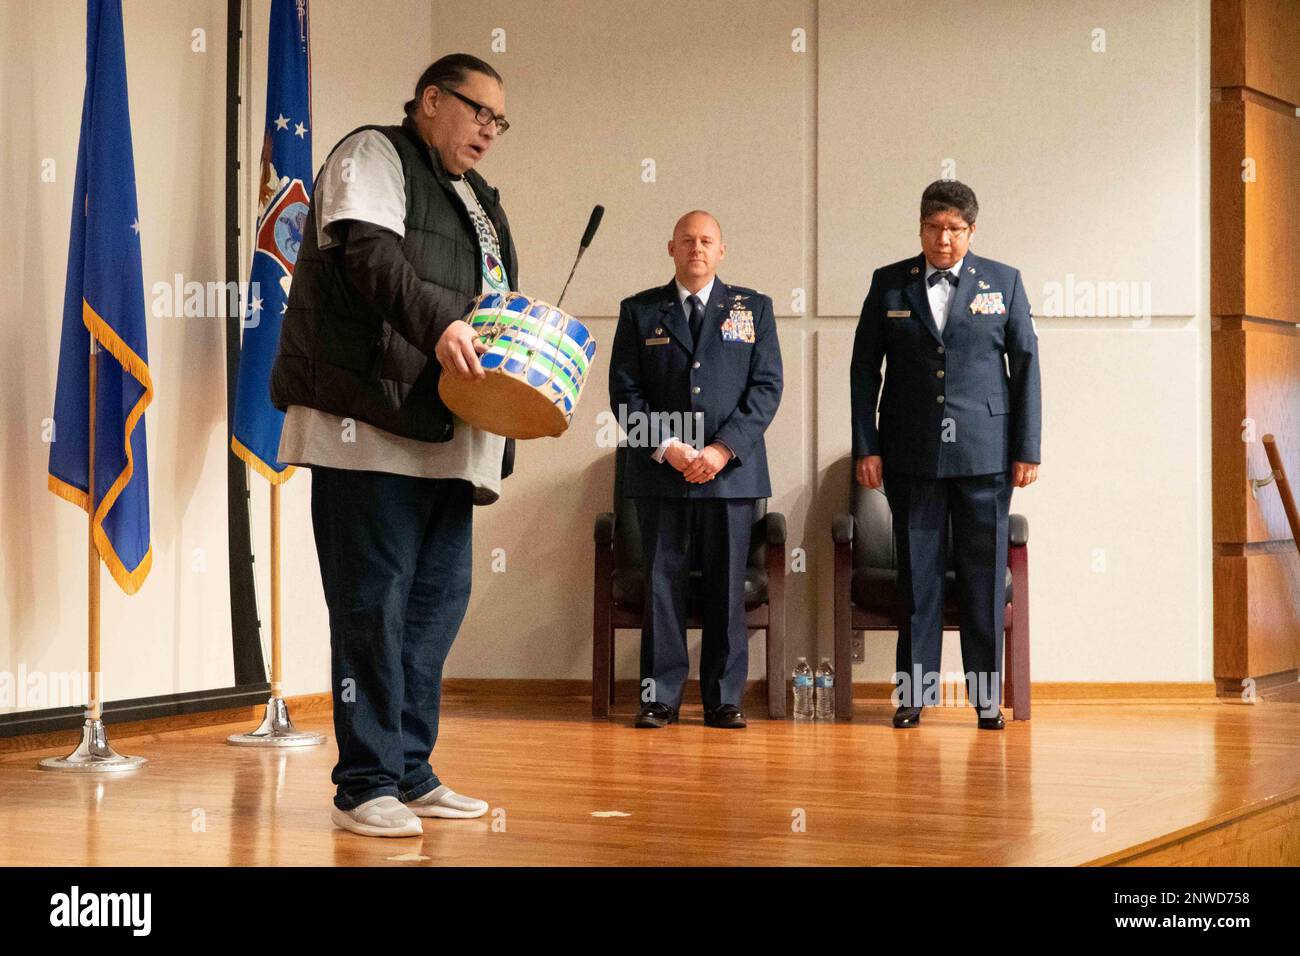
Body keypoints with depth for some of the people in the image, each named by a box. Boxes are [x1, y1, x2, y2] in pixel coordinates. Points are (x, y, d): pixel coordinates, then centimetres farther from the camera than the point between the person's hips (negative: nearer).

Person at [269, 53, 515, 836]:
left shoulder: (477, 199, 27)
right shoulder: (375, 155, 1)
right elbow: (369, 250, -17)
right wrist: (438, 323, -29)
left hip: (447, 436, 9)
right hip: (372, 427, -9)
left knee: (439, 598, 8)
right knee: (374, 601, -8)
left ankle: (412, 774, 16)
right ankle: (365, 787, -3)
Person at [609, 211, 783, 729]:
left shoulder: (753, 309, 10)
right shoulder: (639, 311, 9)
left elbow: (766, 387, 2)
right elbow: (625, 391, 4)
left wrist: (723, 449, -9)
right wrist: (666, 447, -10)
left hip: (732, 469, 0)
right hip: (659, 469, 0)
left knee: (727, 586, 2)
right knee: (662, 582, 0)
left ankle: (724, 700, 8)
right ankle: (660, 697, 6)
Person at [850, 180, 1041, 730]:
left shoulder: (1003, 282, 5)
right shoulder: (889, 284, 6)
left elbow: (1026, 366, 5)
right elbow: (864, 370, 7)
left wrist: (1027, 449, 0)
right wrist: (866, 447, 0)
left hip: (984, 455, 0)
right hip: (912, 456, 1)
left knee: (984, 576, 3)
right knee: (917, 572, 3)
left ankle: (987, 697, 10)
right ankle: (913, 693, 10)